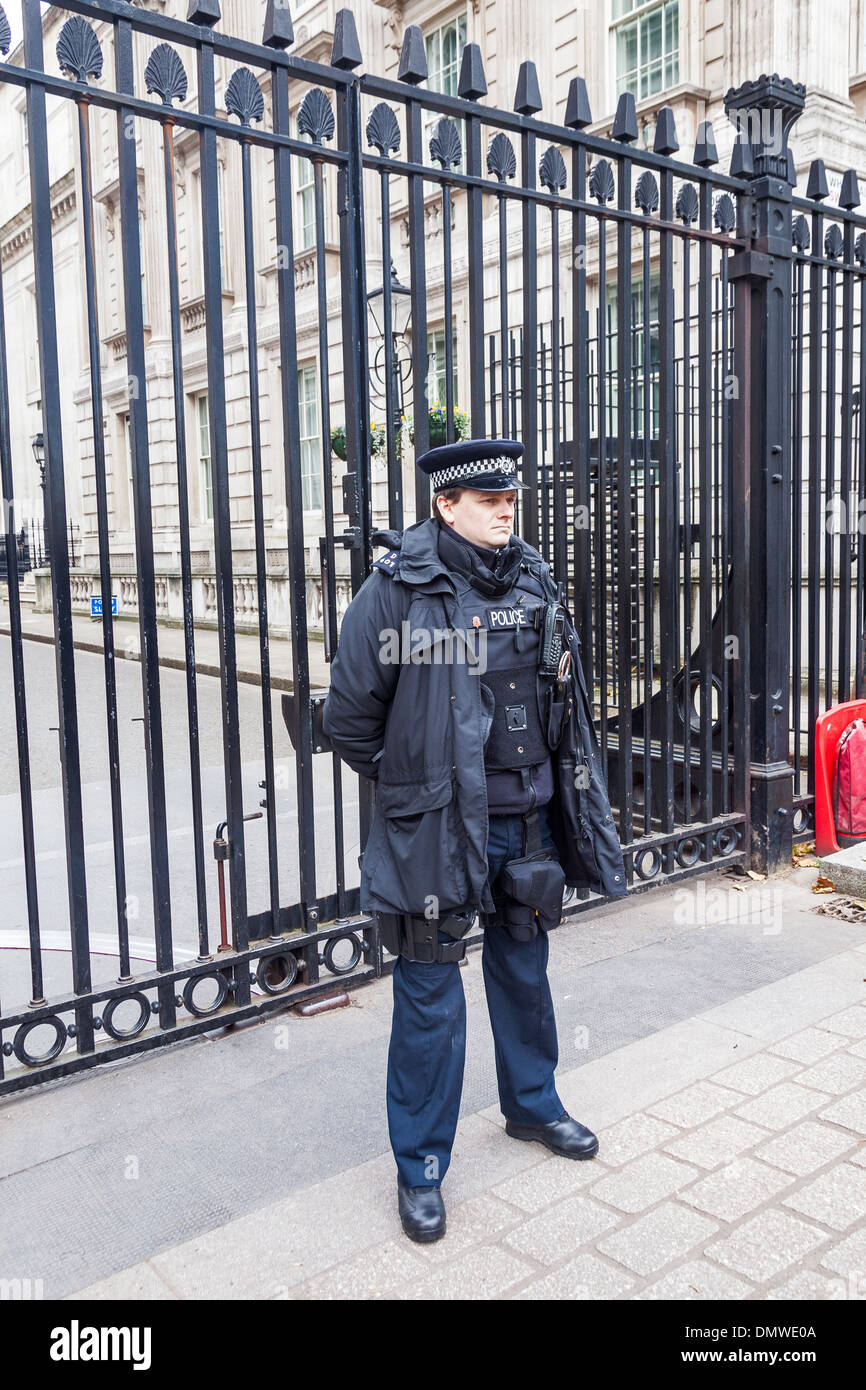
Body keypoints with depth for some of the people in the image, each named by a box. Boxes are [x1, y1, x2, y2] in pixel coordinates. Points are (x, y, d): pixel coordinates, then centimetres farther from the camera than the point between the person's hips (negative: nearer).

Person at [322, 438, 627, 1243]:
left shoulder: (533, 583, 5)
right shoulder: (397, 589, -13)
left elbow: (563, 700, 16)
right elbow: (348, 716, -8)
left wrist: (558, 797, 13)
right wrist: (409, 782, 0)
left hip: (526, 823, 5)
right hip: (435, 832, -5)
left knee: (523, 972, 22)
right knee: (430, 1000, 5)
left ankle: (532, 1105, 45)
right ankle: (419, 1166, 24)